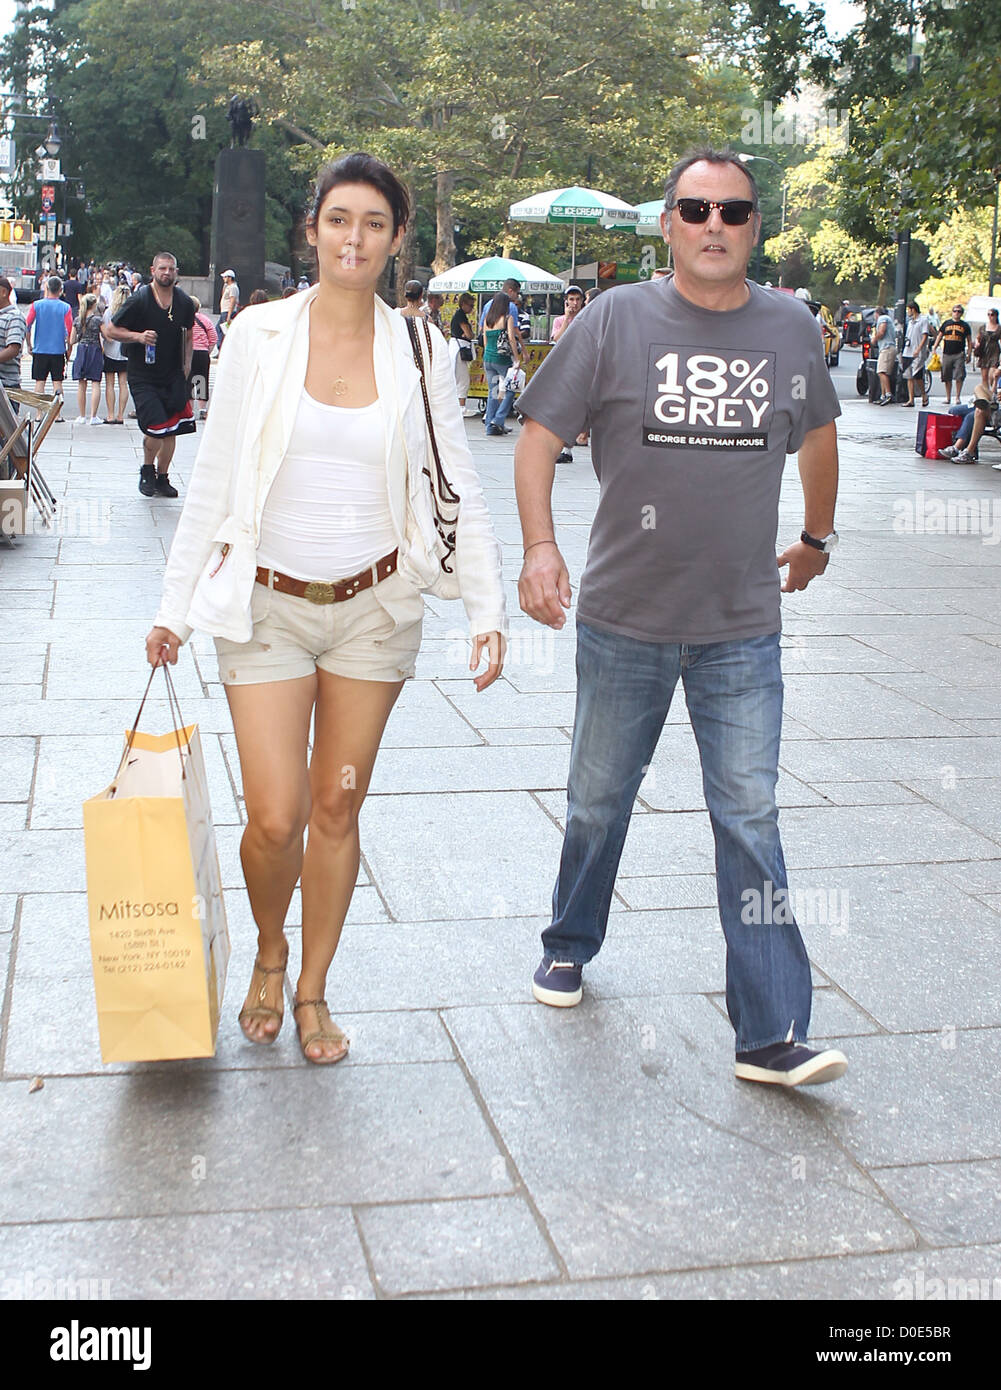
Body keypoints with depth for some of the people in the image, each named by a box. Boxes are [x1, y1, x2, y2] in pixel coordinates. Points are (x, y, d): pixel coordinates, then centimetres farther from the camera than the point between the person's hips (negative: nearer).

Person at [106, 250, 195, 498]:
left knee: (171, 430, 5)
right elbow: (112, 330, -4)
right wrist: (138, 336, -19)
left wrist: (187, 364, 13)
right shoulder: (138, 301, -9)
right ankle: (147, 470, 13)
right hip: (143, 377, -4)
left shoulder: (184, 303, 4)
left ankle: (162, 478, 21)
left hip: (174, 376, 4)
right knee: (155, 428, -14)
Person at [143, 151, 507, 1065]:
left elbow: (459, 486, 3)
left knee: (338, 810, 8)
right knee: (276, 818, -6)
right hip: (268, 604, -1)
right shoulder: (259, 335, -2)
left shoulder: (421, 350, 1)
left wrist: (488, 609, -4)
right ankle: (269, 951, 27)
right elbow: (214, 478, 2)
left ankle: (313, 989, 27)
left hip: (375, 604, 1)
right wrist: (176, 604, 3)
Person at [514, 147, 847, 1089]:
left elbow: (818, 432, 21)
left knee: (750, 819, -2)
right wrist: (539, 545, -17)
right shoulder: (616, 320, -4)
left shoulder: (792, 330, 3)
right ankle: (569, 948, 39)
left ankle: (772, 1035, 1)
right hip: (623, 620, 0)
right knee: (598, 802, 15)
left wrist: (817, 537, 29)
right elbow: (541, 431, -3)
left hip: (743, 629, 1)